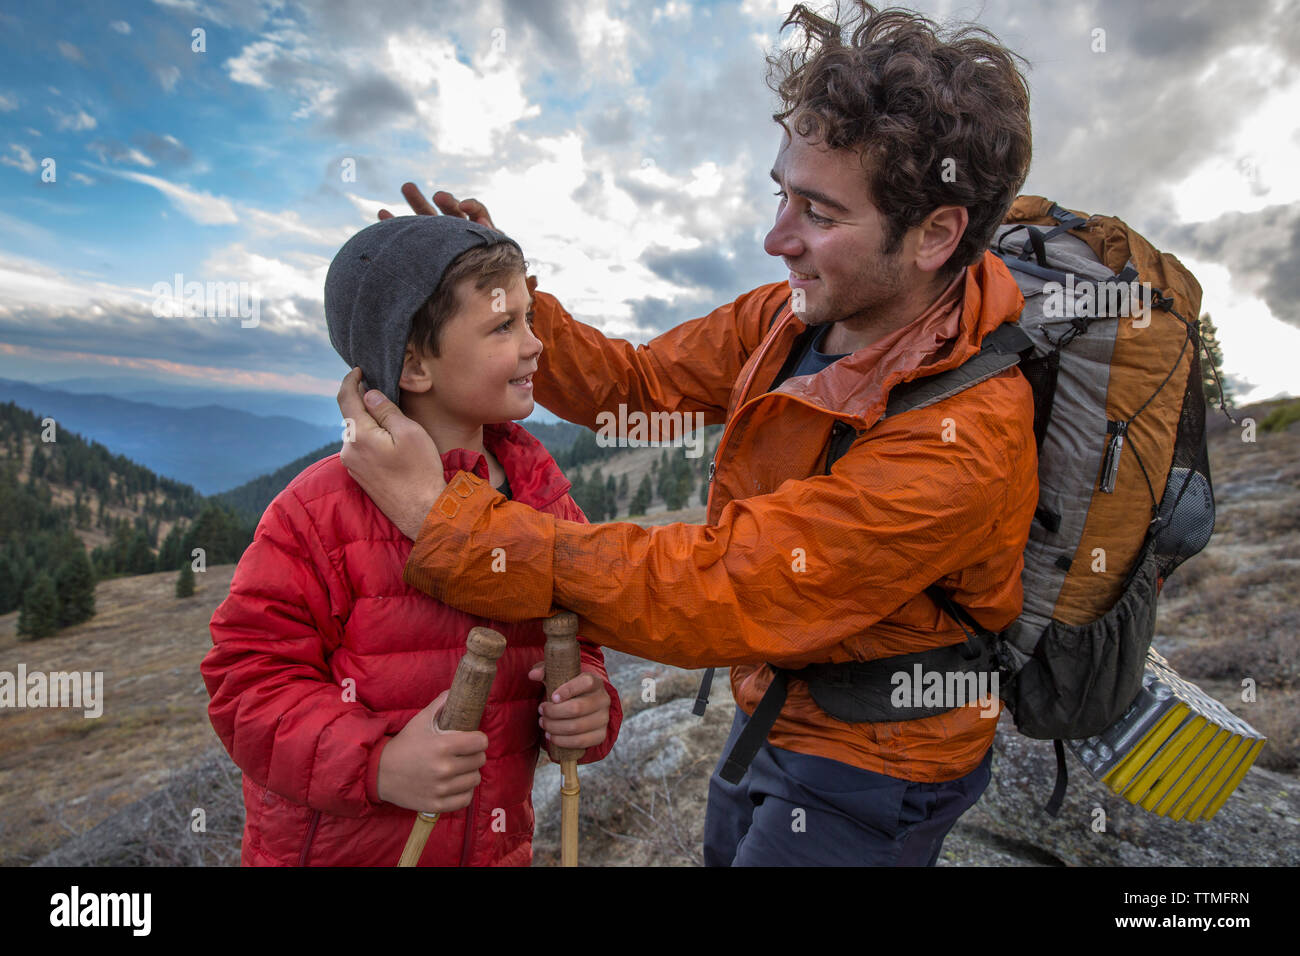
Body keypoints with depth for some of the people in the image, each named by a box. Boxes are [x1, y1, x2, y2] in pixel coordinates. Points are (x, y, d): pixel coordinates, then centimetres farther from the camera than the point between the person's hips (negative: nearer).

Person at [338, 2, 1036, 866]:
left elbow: (705, 591, -37)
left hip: (867, 772, -6)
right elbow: (640, 382, 0)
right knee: (726, 852, 28)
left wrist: (440, 514, -35)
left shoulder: (961, 446, -36)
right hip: (774, 712, 7)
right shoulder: (793, 314, -12)